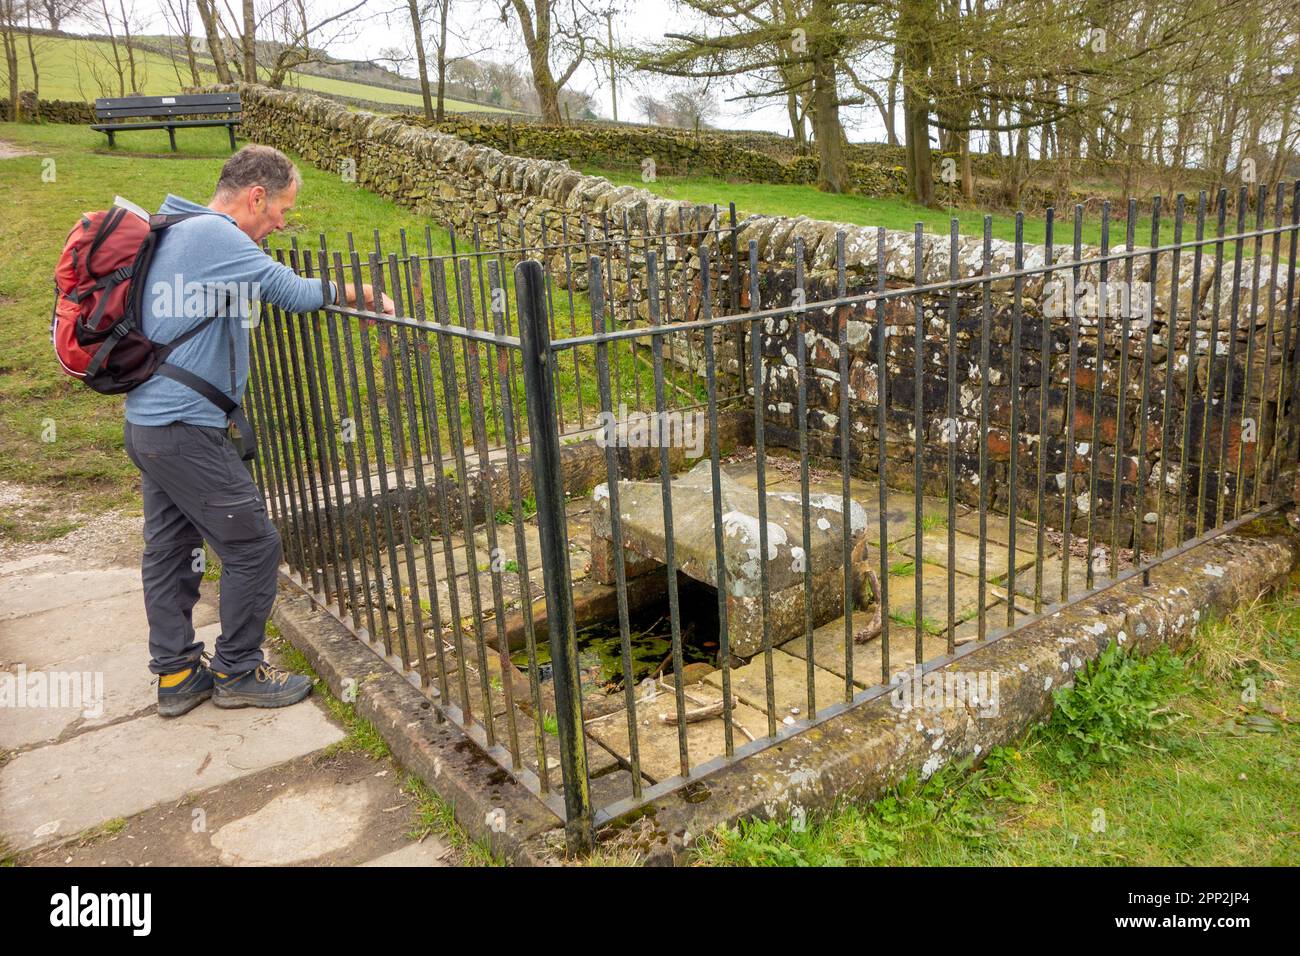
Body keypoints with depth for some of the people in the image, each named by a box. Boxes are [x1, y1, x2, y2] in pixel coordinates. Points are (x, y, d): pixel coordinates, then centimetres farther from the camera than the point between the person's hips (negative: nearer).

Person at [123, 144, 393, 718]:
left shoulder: (174, 229, 14)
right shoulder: (212, 233, -17)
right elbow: (293, 292, -17)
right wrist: (367, 295, -4)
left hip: (148, 423, 10)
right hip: (186, 430, -10)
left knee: (169, 550, 15)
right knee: (254, 547, 0)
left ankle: (175, 675, 26)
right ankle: (237, 673, 14)